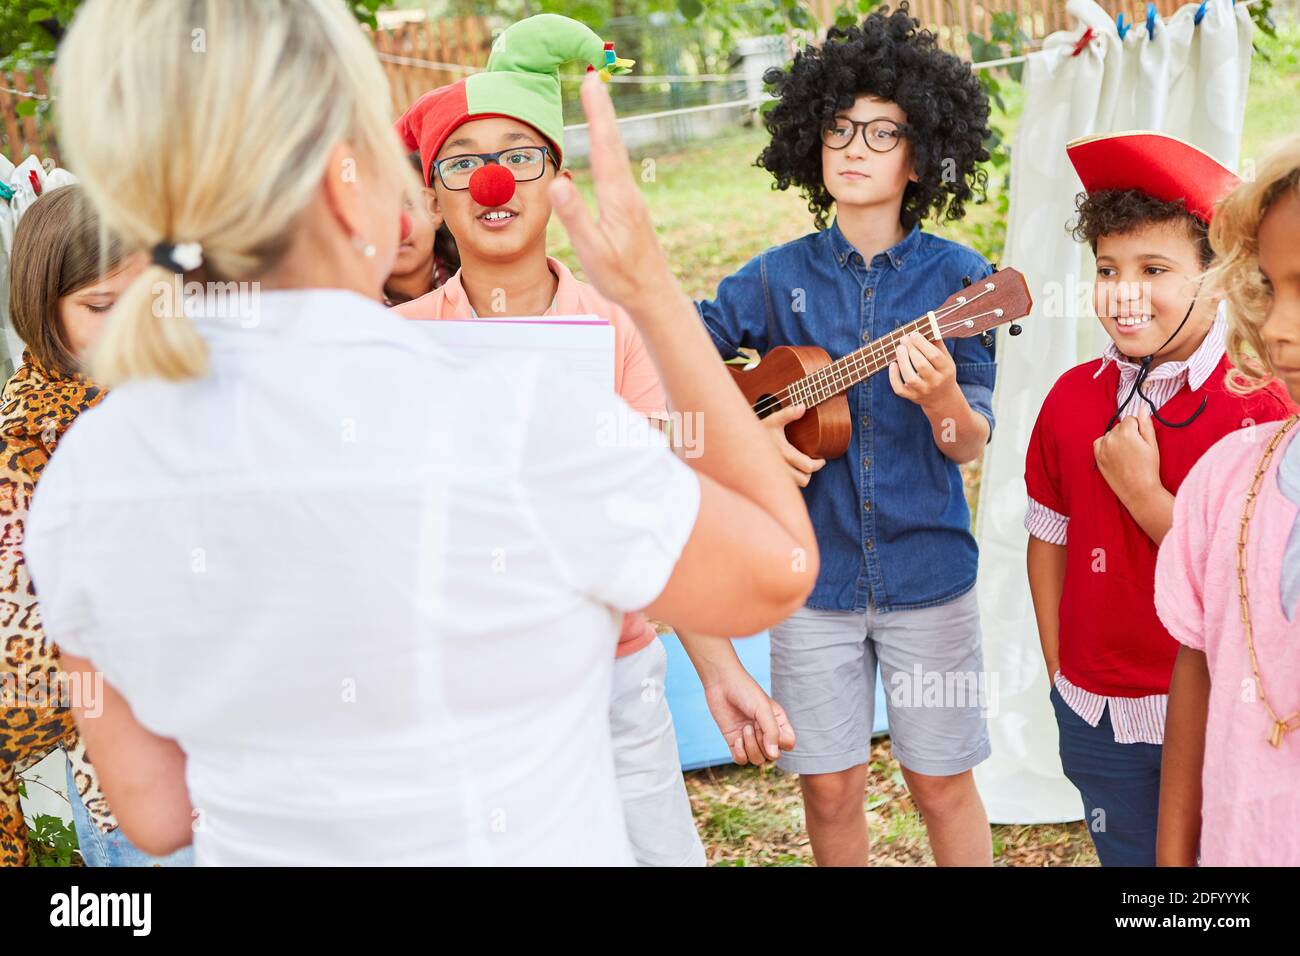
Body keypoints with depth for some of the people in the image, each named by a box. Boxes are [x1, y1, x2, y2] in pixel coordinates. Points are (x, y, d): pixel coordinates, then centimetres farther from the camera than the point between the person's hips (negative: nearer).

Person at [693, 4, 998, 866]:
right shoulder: (778, 277, 2)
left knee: (943, 786, 9)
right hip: (813, 571, 2)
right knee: (830, 790, 9)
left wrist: (941, 400, -29)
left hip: (927, 572, -1)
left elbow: (971, 447, -7)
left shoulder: (956, 274, -4)